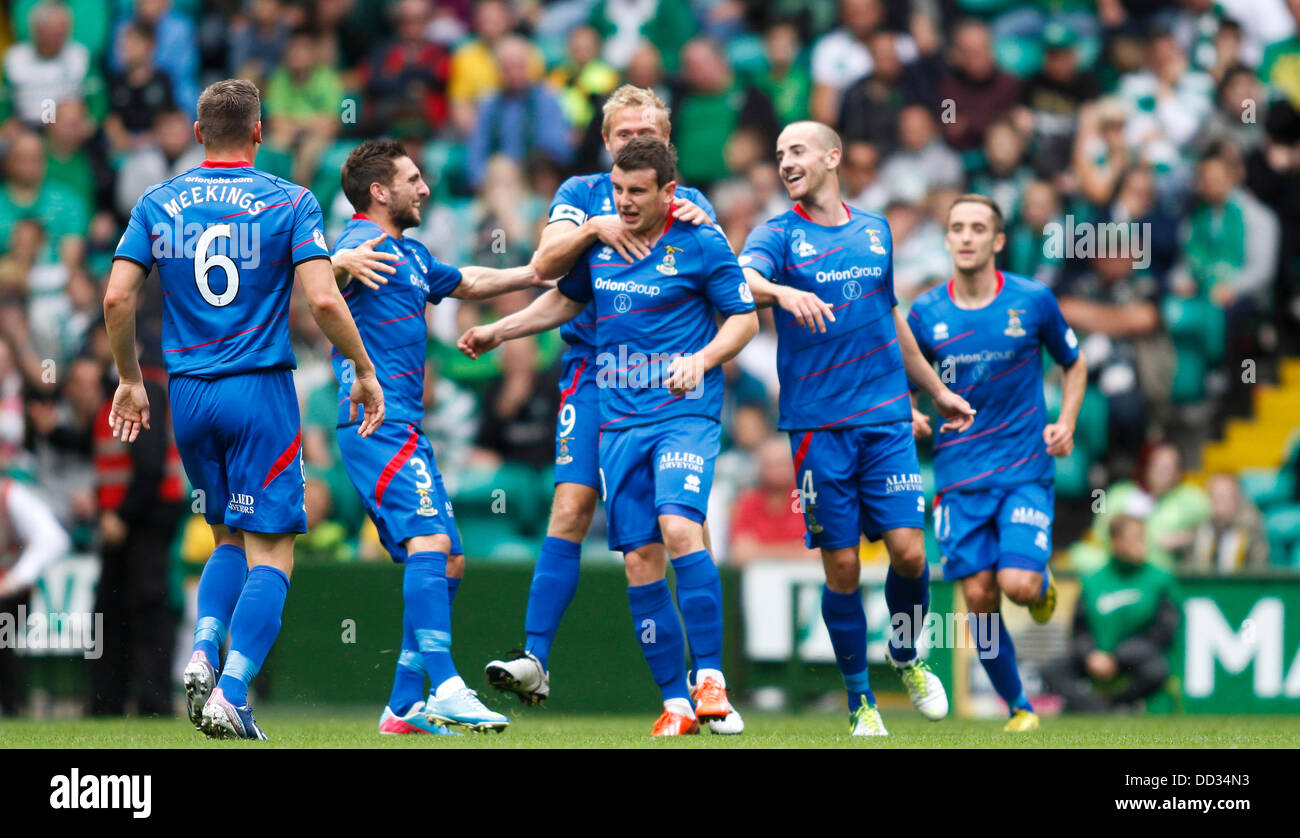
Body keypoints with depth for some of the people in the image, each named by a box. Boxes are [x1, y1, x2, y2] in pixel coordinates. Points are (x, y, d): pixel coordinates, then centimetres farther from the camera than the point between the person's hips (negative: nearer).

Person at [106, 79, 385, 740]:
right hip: (261, 389, -4)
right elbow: (323, 300, -12)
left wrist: (130, 381, 13)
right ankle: (230, 696, -14)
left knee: (230, 539, 21)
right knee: (270, 552, -1)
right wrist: (364, 372, 0)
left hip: (188, 394, 4)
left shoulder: (157, 205, 5)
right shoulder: (290, 203, -4)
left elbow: (117, 297, 0)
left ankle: (202, 655, -2)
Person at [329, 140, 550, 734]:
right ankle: (446, 689, -33)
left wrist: (539, 273, 44)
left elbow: (465, 283, 41)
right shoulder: (364, 243, -8)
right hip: (378, 423, -10)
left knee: (447, 563, 9)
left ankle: (405, 707, 11)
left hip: (404, 428, 10)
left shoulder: (411, 255, 23)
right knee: (430, 539, -23)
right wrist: (348, 264, -52)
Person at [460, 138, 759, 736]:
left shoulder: (700, 244, -4)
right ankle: (675, 703, 4)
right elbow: (567, 298, 27)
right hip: (619, 420, 5)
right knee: (639, 558, -1)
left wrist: (701, 359, -15)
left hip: (685, 413, -5)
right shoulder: (599, 240, 9)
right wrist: (499, 331, 21)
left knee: (679, 526, -26)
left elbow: (744, 318, 1)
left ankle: (710, 678, -21)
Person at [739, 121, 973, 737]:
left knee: (908, 550, -8)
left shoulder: (875, 231, 14)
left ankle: (907, 658, 20)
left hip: (887, 419, 2)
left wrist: (938, 391, 32)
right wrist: (781, 292, -42)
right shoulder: (778, 235, 2)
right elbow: (743, 279, -20)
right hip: (816, 425, -2)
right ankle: (859, 699, 11)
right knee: (841, 566, -2)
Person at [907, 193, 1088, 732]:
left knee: (1019, 583, -19)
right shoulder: (926, 313, 0)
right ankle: (1017, 705, 12)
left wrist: (1065, 423, -2)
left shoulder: (1034, 301, -3)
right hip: (960, 477, 2)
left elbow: (1074, 364, 13)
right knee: (978, 596, -4)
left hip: (1026, 469, -2)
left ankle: (1044, 585, 19)